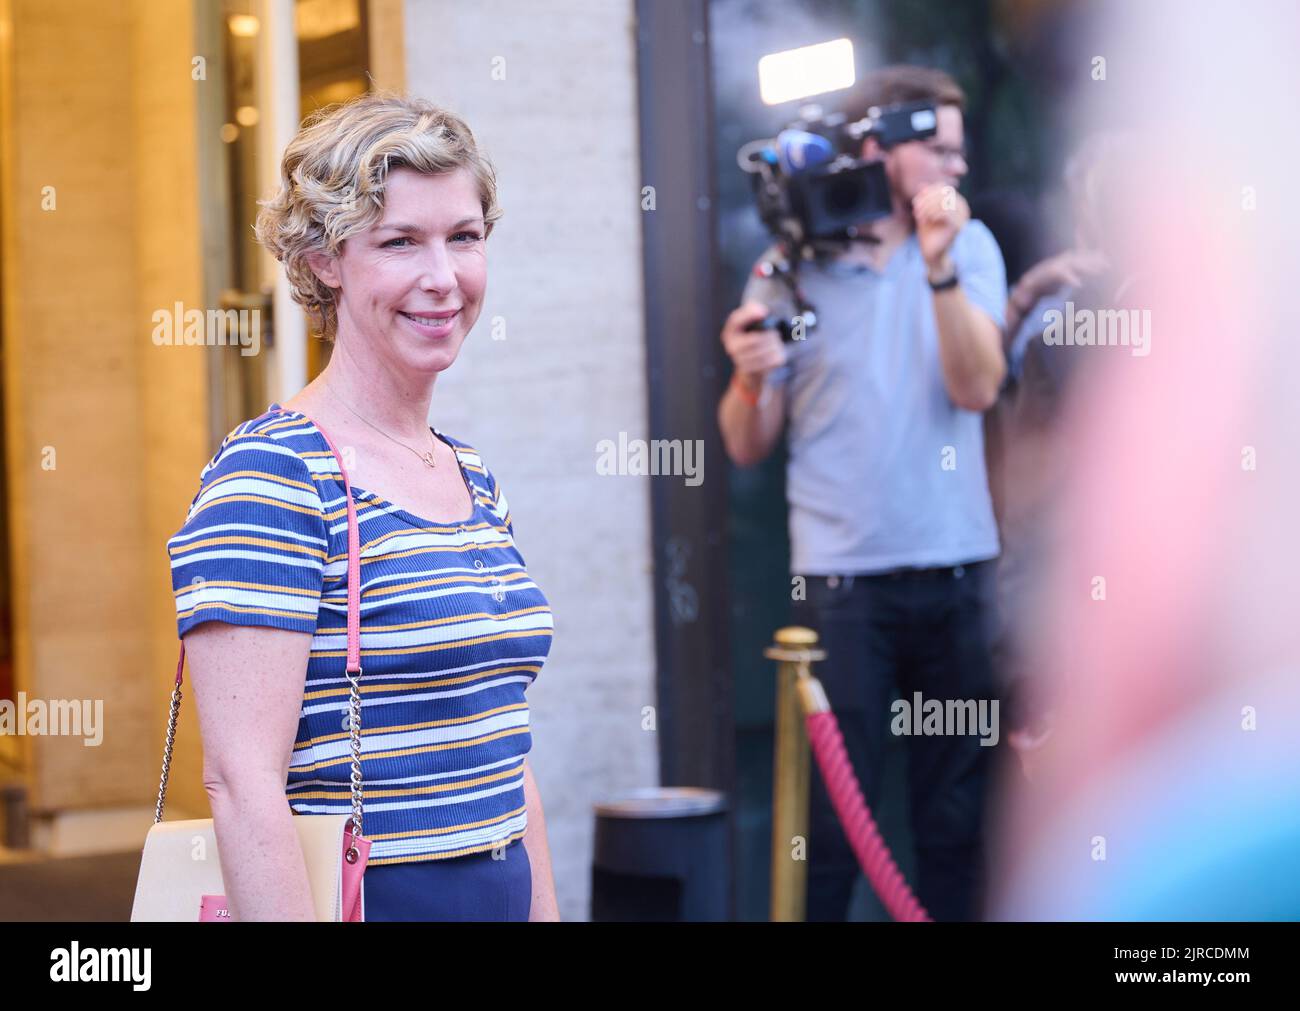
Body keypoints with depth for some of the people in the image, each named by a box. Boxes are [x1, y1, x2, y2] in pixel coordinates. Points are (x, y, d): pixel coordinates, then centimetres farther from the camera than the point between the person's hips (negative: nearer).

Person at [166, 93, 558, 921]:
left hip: (502, 894, 7)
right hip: (366, 897, -7)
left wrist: (546, 911, 11)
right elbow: (242, 780, -21)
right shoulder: (269, 475, -15)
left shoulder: (478, 479, 10)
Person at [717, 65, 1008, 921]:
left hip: (956, 569, 2)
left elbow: (978, 387, -8)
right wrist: (749, 378, -15)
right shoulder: (789, 270, 4)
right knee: (835, 811, -3)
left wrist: (940, 266, -19)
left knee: (956, 811, 7)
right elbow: (748, 446, 6)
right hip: (842, 577, -1)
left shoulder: (968, 246, 7)